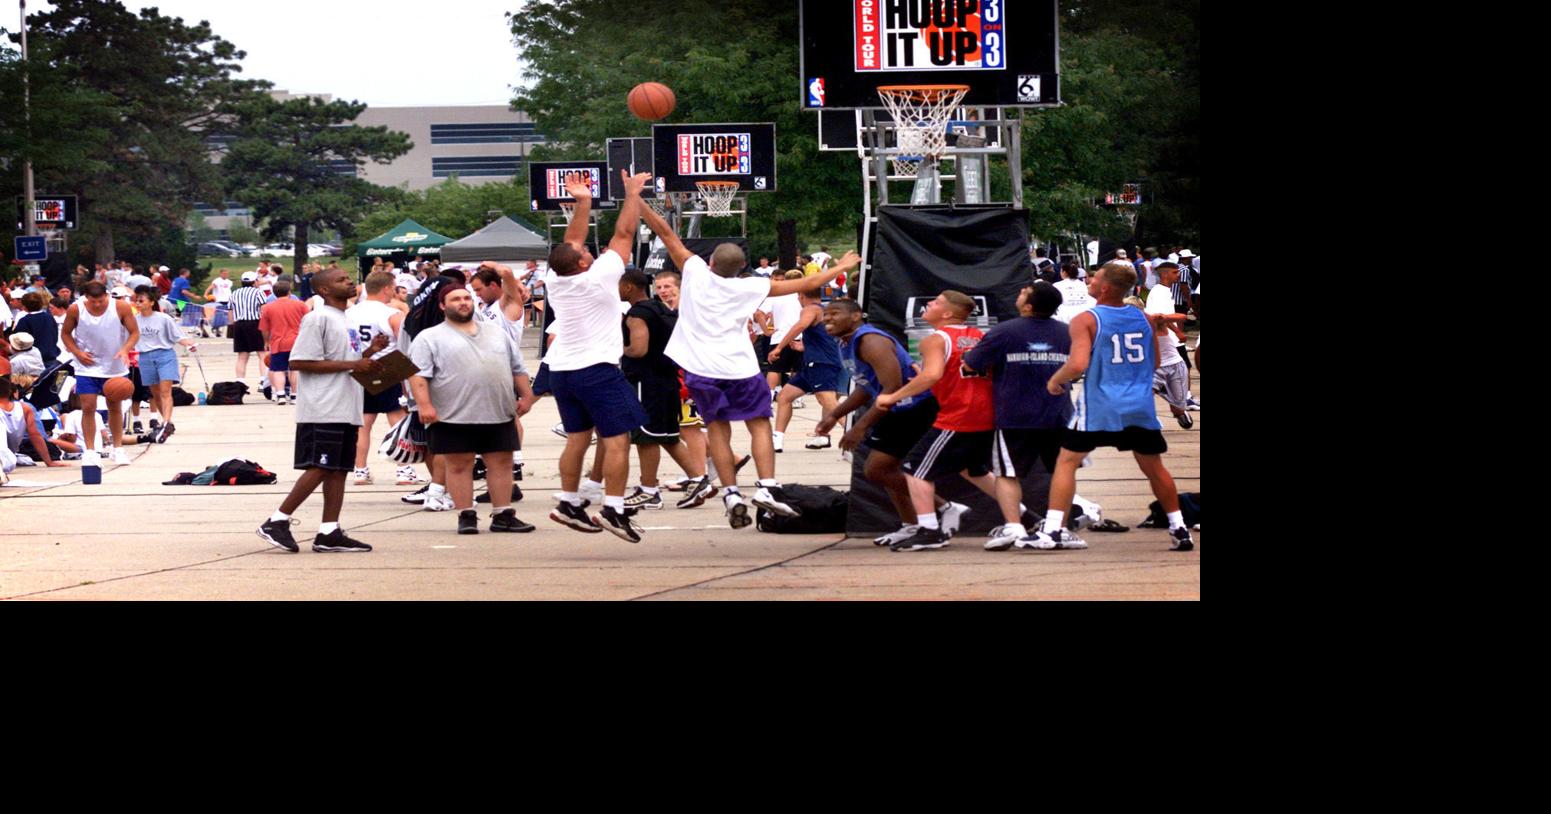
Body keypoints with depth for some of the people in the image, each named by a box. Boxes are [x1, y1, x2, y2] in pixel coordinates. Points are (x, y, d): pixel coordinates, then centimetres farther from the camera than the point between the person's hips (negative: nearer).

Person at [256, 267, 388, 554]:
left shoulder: (345, 321, 20)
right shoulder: (318, 319, -9)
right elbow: (299, 362, -17)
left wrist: (369, 353, 8)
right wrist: (352, 364, -18)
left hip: (345, 410, 9)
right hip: (323, 411, -9)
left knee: (339, 469, 5)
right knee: (319, 468, -11)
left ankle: (329, 533, 5)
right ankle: (277, 522, -7)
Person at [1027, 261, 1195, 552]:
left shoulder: (1086, 321, -9)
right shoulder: (1143, 318, 6)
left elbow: (1078, 365, -19)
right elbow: (1155, 363, 15)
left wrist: (1055, 381, -1)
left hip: (1100, 406, -4)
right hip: (1141, 405, 4)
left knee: (1066, 462, 3)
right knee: (1153, 467, 18)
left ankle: (1050, 531, -7)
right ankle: (1179, 529, 20)